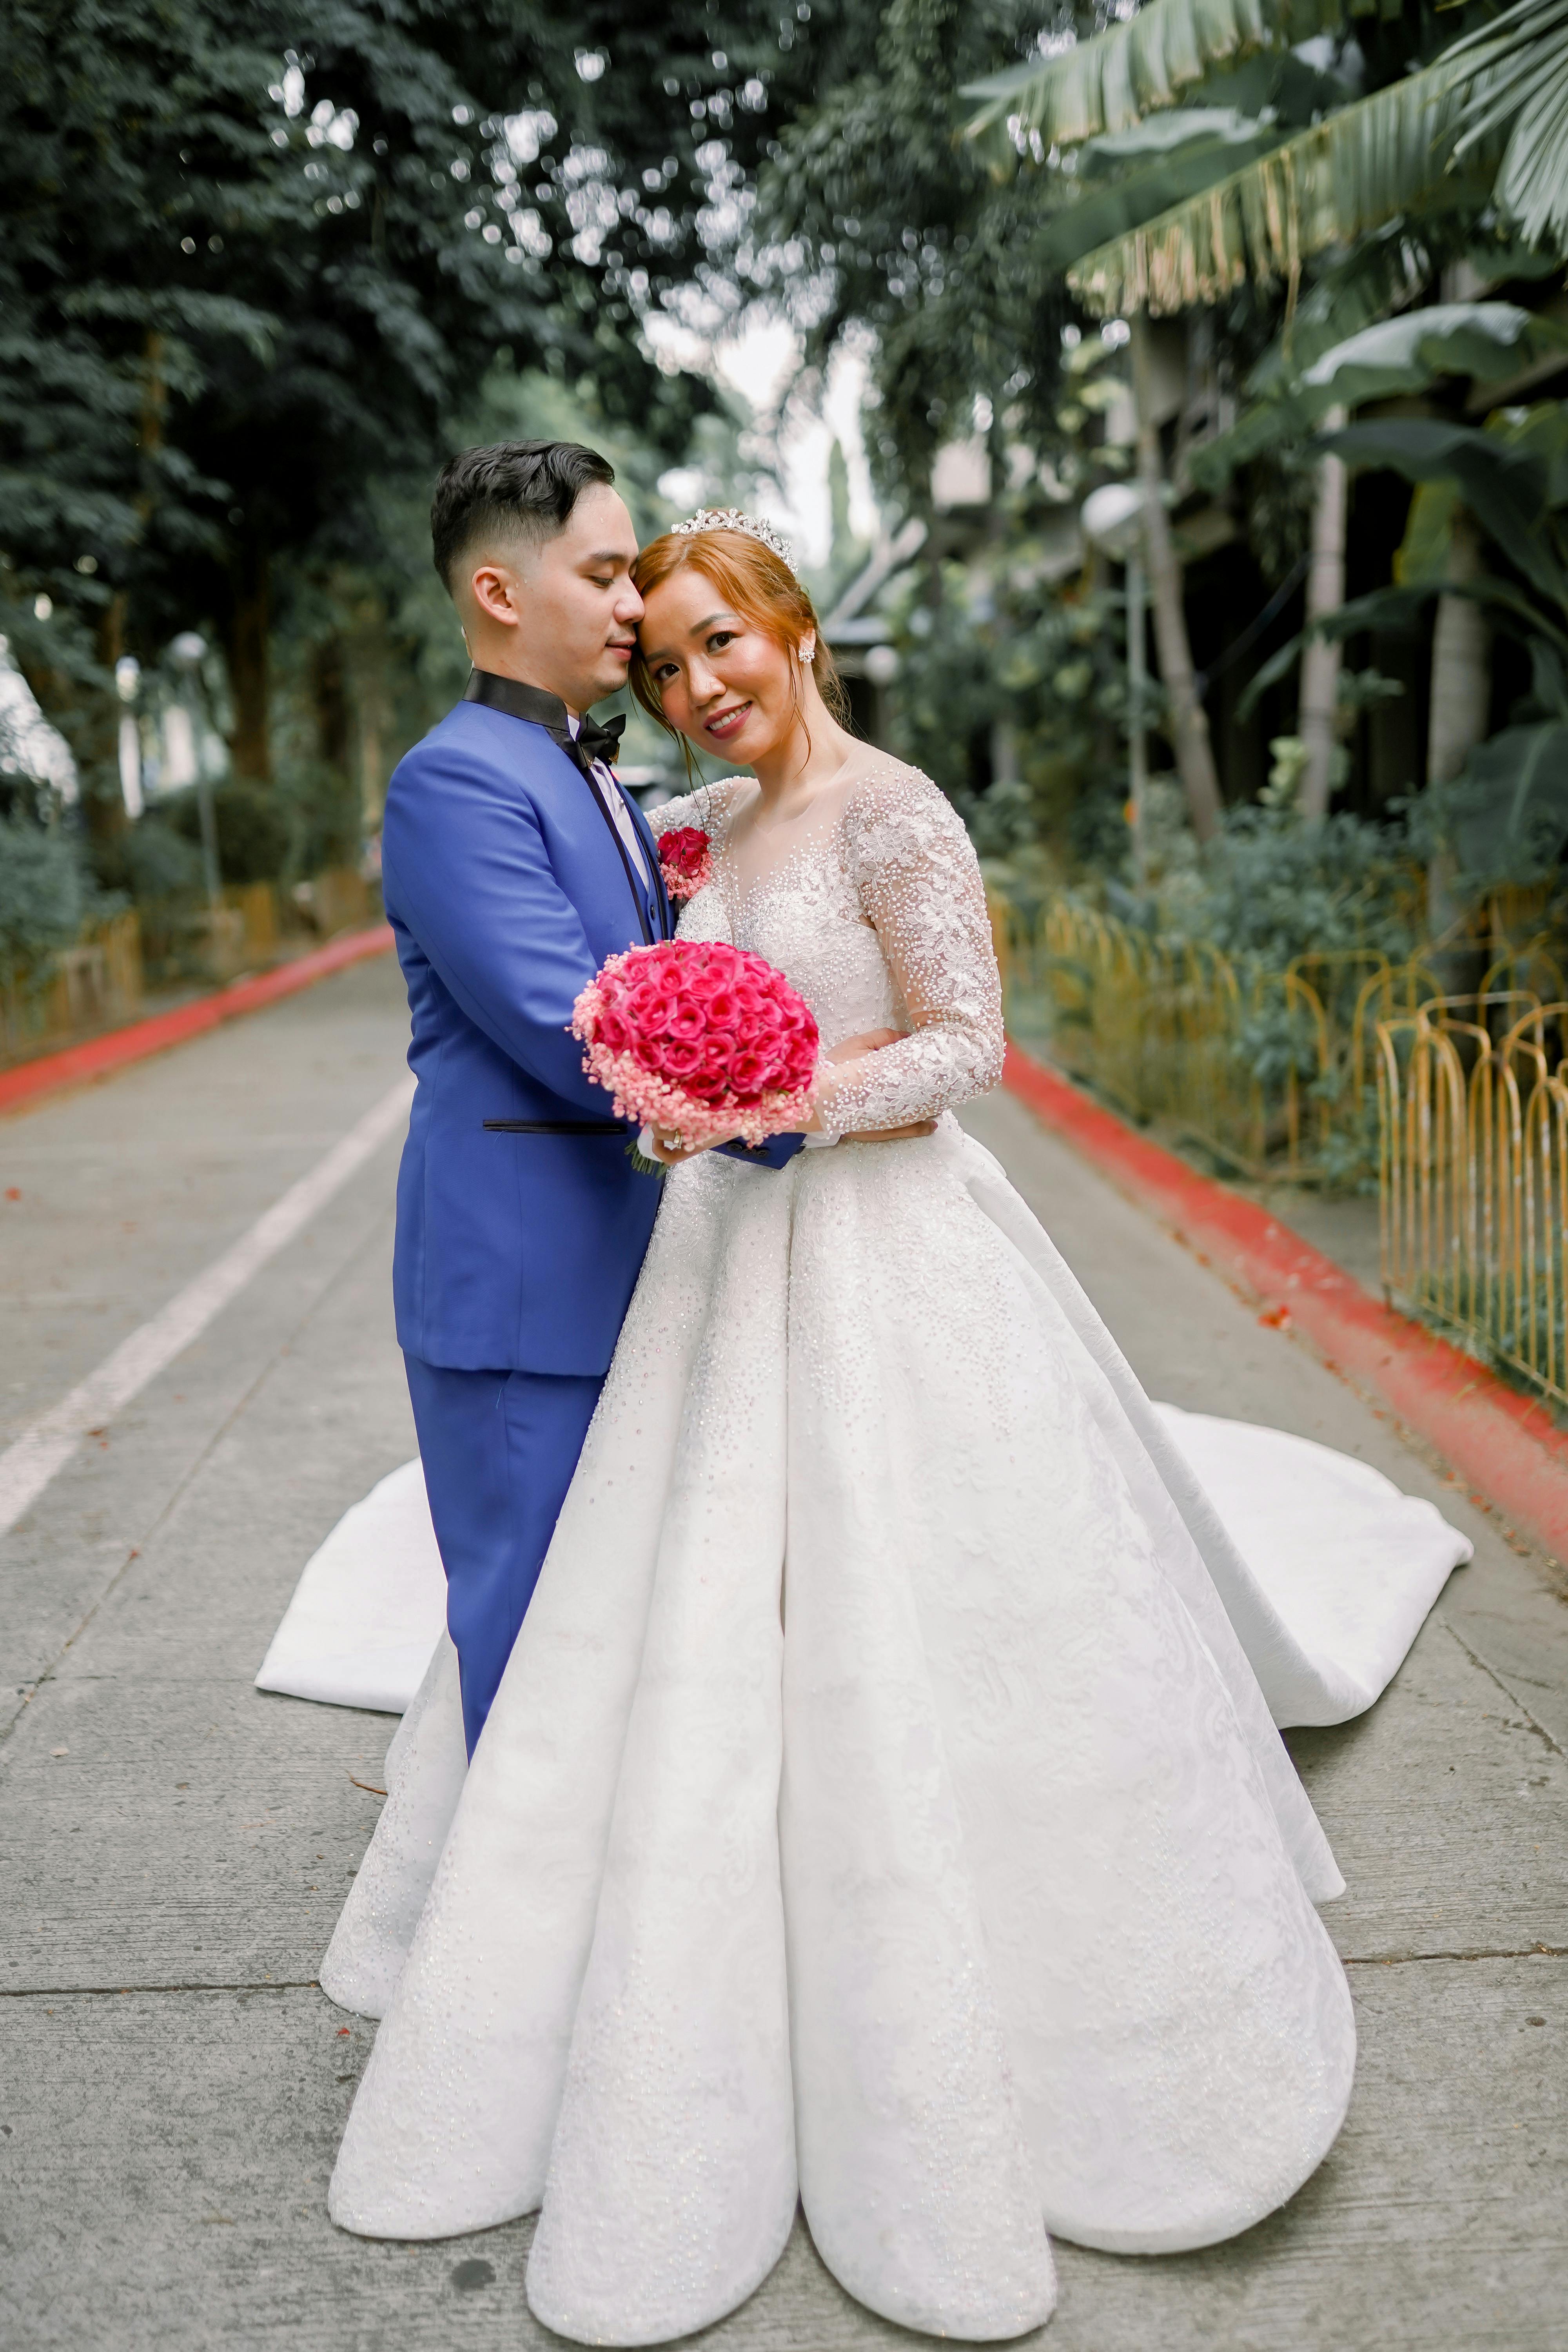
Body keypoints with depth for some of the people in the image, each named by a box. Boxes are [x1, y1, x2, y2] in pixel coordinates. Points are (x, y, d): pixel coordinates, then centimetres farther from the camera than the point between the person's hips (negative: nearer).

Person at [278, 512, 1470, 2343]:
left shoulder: (889, 808, -12)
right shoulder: (721, 821, 11)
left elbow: (966, 1043, -15)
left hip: (883, 1264, -8)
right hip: (732, 1260, 8)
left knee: (902, 1659, 1)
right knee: (698, 1637, 14)